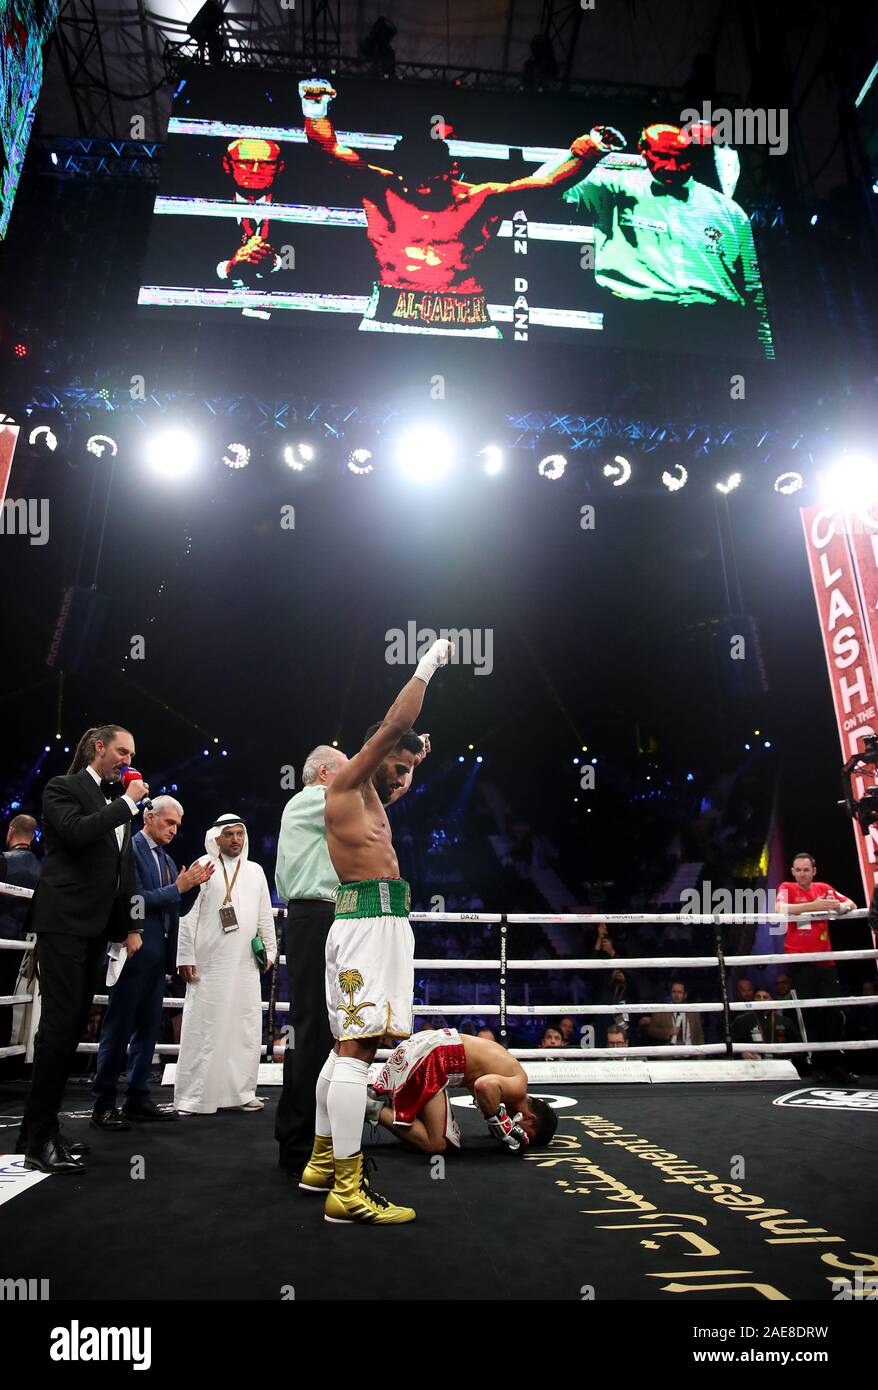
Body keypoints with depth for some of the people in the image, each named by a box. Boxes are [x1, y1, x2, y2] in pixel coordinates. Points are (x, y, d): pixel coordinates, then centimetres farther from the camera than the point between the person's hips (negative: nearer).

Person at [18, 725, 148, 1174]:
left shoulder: (118, 803, 16)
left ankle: (42, 1128, 16)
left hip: (97, 925, 7)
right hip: (64, 921, -7)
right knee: (60, 1022, -9)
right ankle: (39, 1138, -3)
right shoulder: (63, 788, -2)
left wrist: (129, 925, 16)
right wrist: (128, 802, -13)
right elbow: (78, 832, -22)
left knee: (72, 1026, 8)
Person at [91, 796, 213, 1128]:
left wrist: (193, 885, 1)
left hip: (158, 953, 8)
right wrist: (177, 888, -16)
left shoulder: (167, 859, 17)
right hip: (135, 950, -8)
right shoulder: (129, 849, -7)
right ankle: (103, 1104, 7)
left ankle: (137, 1098, 19)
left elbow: (180, 908, 17)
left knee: (148, 1028, 11)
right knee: (119, 1028, -1)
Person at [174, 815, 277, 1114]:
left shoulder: (255, 870, 14)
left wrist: (269, 950, 10)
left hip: (246, 965, 4)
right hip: (209, 964, -4)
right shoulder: (203, 866, 1)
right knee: (204, 1028, -1)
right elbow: (188, 914, -3)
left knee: (245, 1028, 6)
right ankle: (193, 1097, 7)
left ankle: (239, 1092, 15)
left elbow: (265, 915, 17)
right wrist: (185, 957, -8)